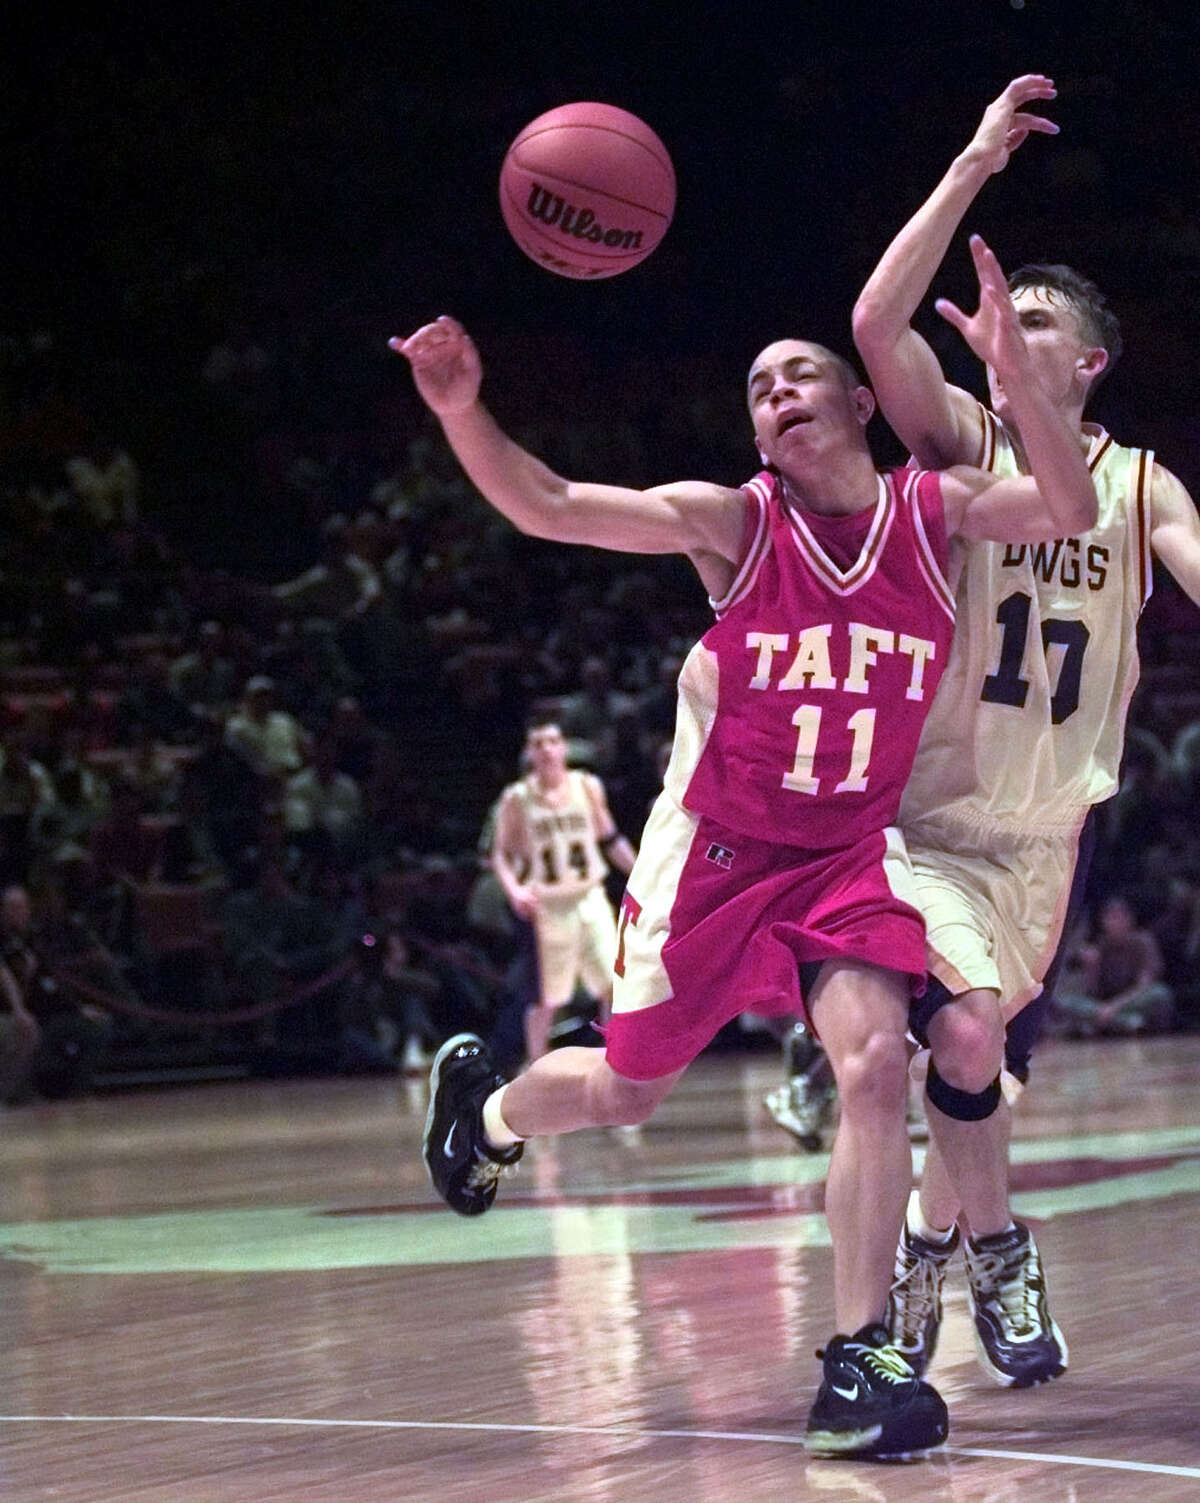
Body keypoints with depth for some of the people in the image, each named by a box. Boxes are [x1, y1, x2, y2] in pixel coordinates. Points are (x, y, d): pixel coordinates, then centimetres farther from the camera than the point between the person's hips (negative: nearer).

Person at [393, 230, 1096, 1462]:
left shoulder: (934, 512, -7)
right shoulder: (733, 524, -13)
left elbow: (1071, 513, -25)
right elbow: (545, 507, -22)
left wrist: (1012, 371, -37)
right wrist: (461, 412, -40)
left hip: (850, 850, 1)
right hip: (716, 847, -1)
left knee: (874, 1063, -21)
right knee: (627, 1089, 10)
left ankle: (858, 1362, -15)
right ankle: (483, 1104, 45)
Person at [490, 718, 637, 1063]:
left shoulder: (588, 787, 3)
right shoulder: (517, 799, -6)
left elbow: (610, 840, 15)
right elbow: (501, 855, -3)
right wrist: (515, 892, -20)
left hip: (590, 898, 3)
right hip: (545, 906, -3)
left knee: (616, 984, -4)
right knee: (546, 1000, 1)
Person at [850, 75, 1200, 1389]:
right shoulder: (960, 440, -5)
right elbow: (876, 324, -21)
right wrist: (974, 171, -23)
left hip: (1049, 829, 4)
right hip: (925, 813, -4)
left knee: (993, 1065, 11)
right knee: (966, 1033, -22)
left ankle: (928, 1249, 34)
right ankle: (996, 1255, 0)